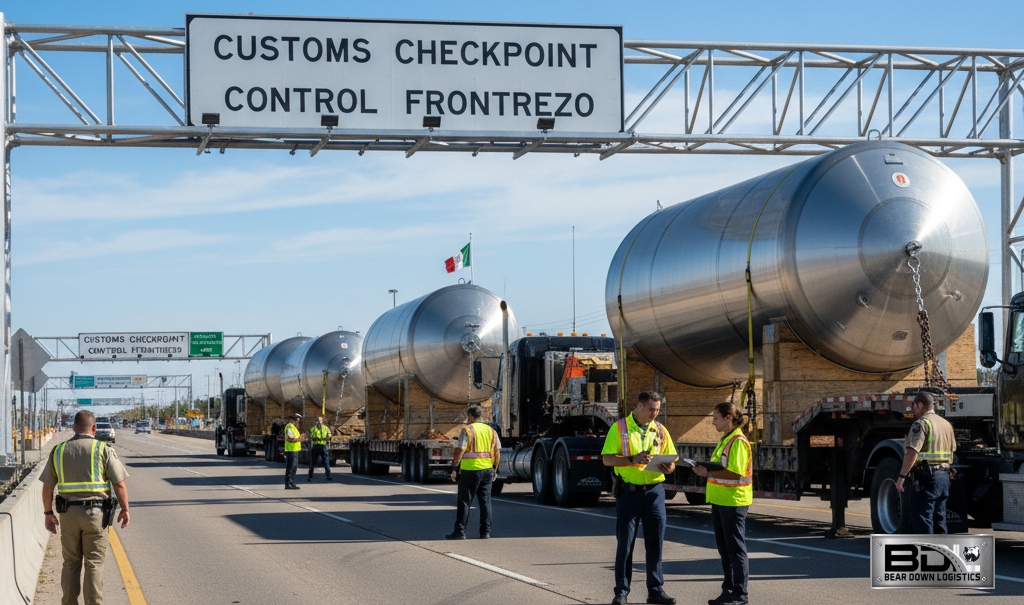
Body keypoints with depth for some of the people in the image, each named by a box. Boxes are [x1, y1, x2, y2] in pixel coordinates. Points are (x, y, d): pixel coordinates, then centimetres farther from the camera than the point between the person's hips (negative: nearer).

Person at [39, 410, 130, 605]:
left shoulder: (58, 450, 6)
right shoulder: (103, 450, -3)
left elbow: (47, 486, 8)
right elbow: (119, 483, -6)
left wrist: (48, 513, 17)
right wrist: (125, 509, 4)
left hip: (68, 514, 3)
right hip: (95, 512, -3)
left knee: (71, 563, 13)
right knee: (94, 563, 2)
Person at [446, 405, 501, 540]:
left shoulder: (467, 430, -6)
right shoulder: (491, 431, 12)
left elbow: (460, 451, -12)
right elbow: (497, 452, 13)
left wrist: (454, 468, -8)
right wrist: (494, 469, 20)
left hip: (470, 470, -5)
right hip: (487, 470, 5)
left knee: (464, 502, 0)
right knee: (485, 501, 9)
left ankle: (460, 531, -3)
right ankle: (485, 532, 6)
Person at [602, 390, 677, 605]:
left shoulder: (660, 431, 9)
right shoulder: (619, 428, -2)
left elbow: (671, 461, 13)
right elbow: (607, 458, -7)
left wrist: (668, 467, -11)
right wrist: (633, 460, -20)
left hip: (654, 491, 3)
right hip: (629, 491, -3)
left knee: (655, 543, 6)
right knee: (624, 544, 2)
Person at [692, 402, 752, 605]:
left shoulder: (738, 442, -15)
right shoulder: (725, 440, 15)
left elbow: (735, 474, -23)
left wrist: (709, 472, -19)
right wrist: (704, 469, 4)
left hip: (733, 502, -10)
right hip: (720, 501, 10)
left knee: (736, 549, -3)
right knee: (724, 549, 14)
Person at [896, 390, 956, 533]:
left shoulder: (921, 424, -12)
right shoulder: (946, 424, 16)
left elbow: (912, 453, -20)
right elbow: (952, 451, 21)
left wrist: (902, 476, -17)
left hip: (926, 476, -9)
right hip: (944, 476, 9)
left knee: (922, 518, -7)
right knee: (939, 518, 15)